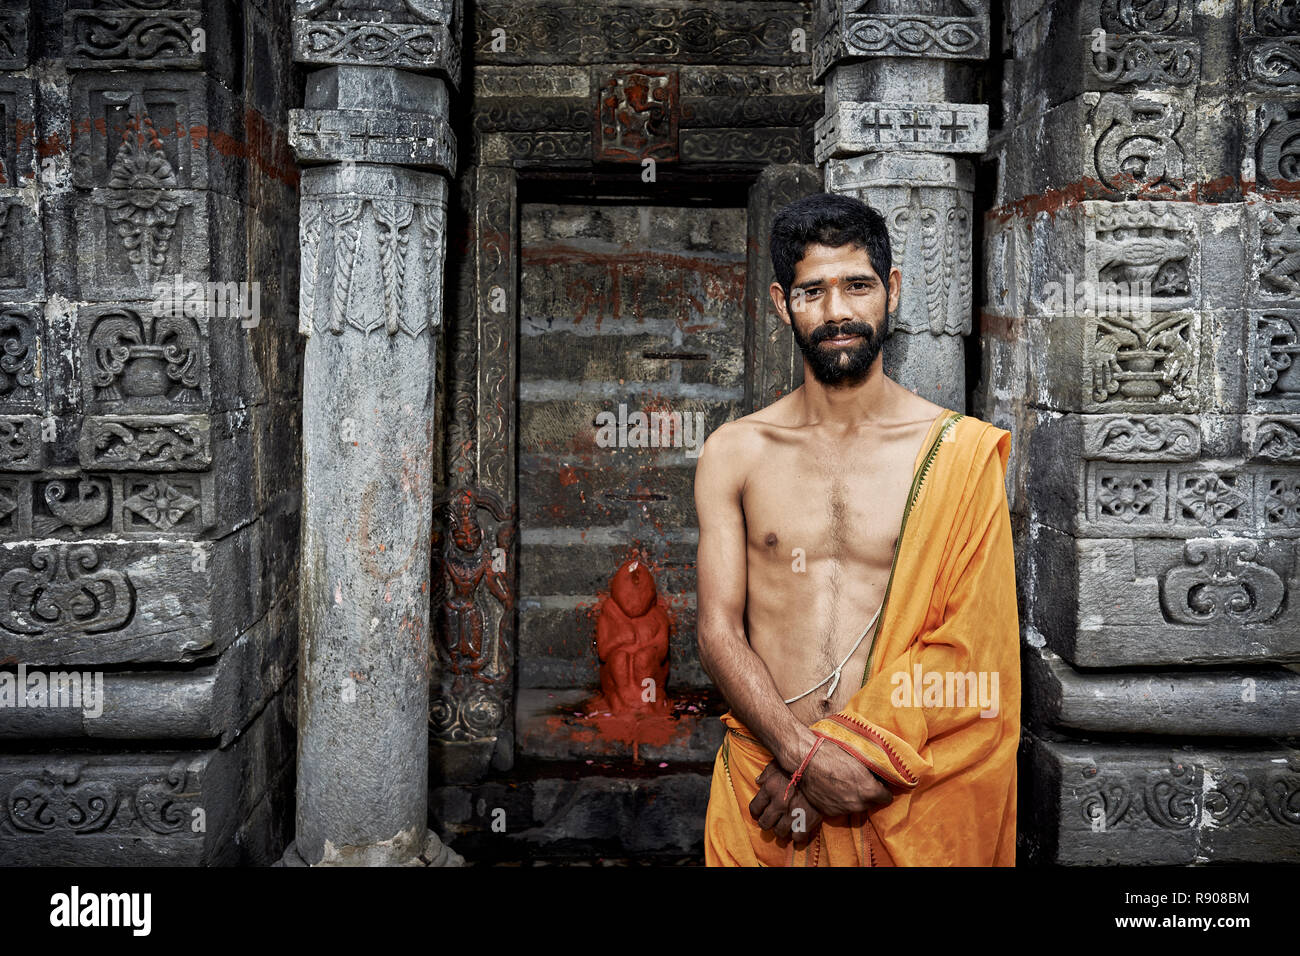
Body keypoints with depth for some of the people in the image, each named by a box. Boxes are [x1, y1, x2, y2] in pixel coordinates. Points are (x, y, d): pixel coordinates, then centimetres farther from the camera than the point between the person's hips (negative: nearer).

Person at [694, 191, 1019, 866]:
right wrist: (805, 753, -15)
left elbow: (969, 643, -8)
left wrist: (843, 748, -15)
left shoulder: (959, 452, -3)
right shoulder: (734, 452, 1)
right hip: (763, 768, 1)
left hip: (906, 783, -1)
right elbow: (718, 631, -3)